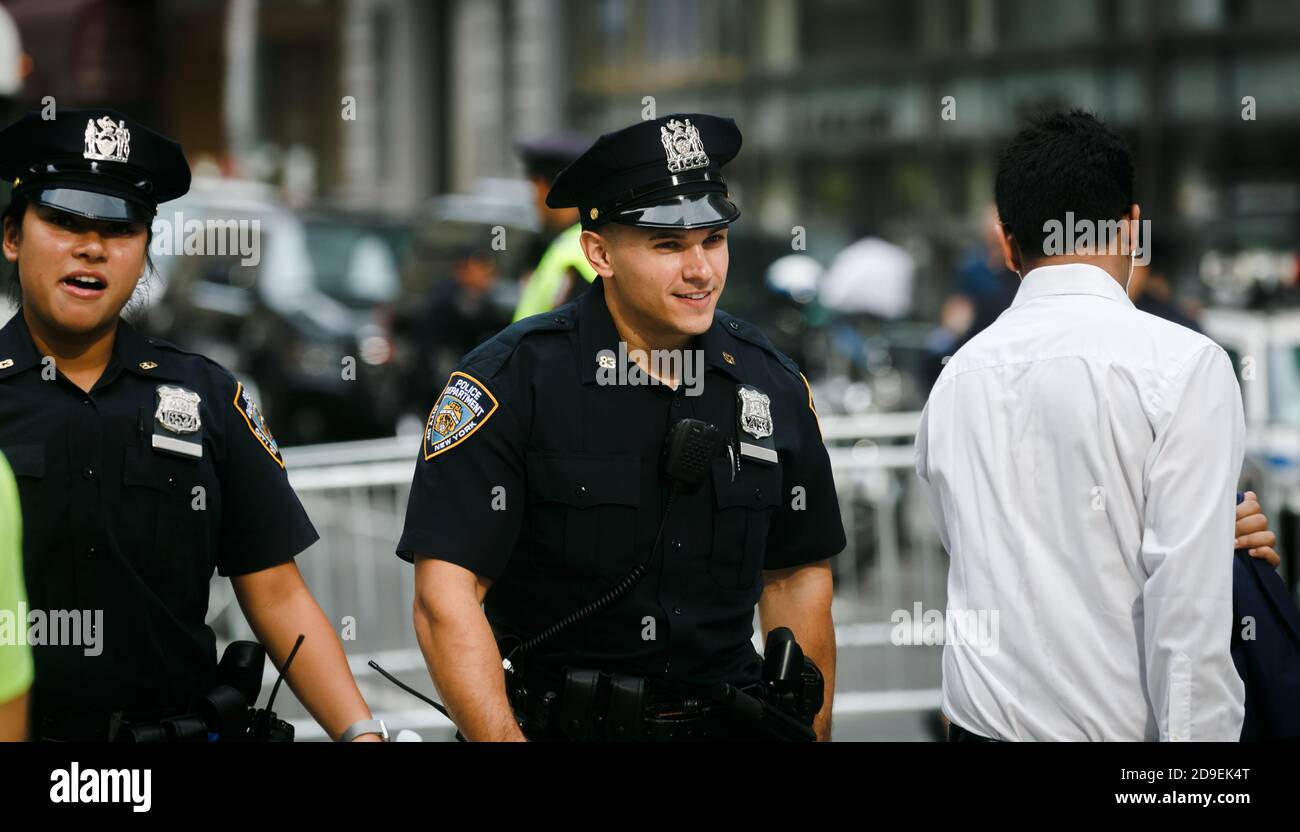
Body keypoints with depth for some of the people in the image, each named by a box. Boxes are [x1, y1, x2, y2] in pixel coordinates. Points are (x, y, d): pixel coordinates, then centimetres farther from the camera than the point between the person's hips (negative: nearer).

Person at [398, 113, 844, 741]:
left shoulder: (774, 386, 2)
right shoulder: (512, 381, -13)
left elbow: (796, 578, 10)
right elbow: (446, 595, -18)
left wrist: (812, 733, 5)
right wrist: (505, 738, -25)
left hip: (732, 718, 4)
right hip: (558, 724, -4)